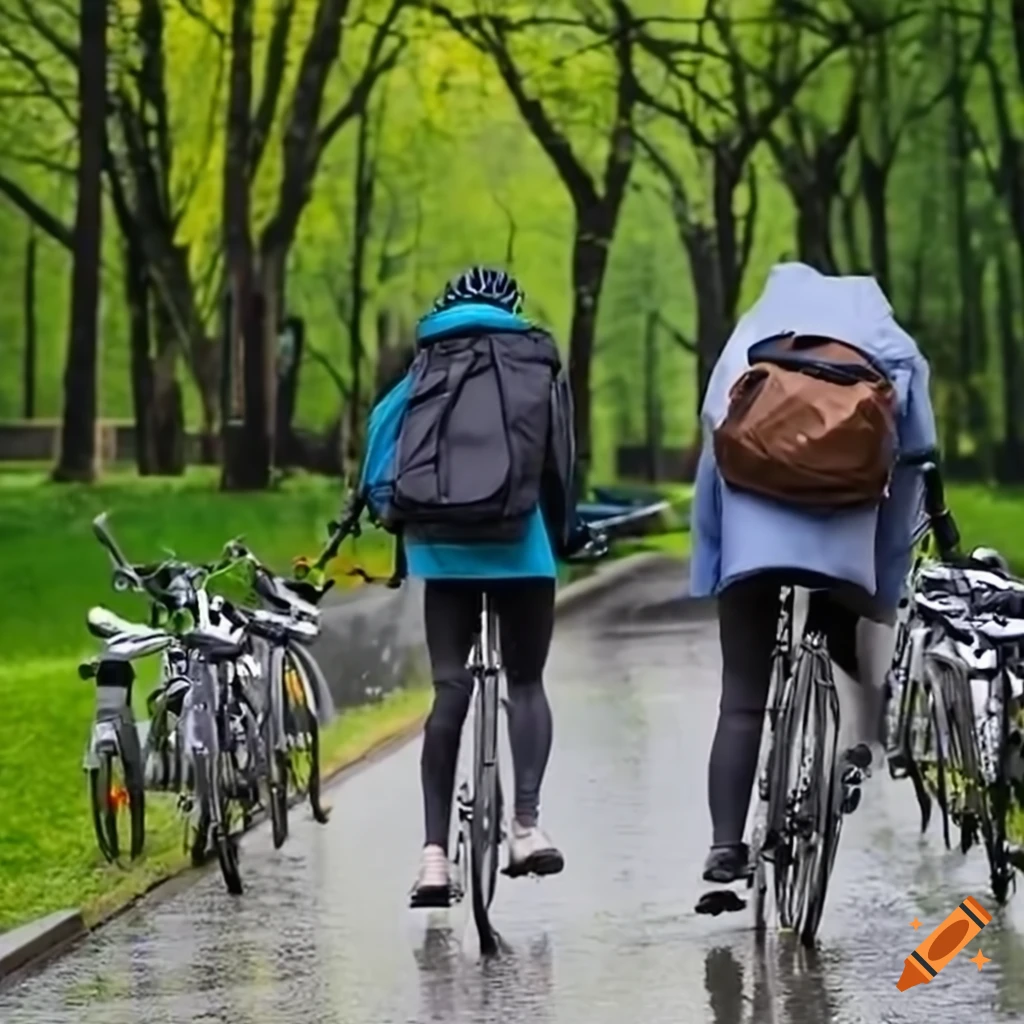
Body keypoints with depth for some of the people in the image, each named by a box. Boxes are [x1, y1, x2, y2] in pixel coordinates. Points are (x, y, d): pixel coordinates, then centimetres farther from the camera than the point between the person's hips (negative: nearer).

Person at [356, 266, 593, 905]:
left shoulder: (426, 371, 12)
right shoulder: (537, 365, 9)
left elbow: (380, 435, 3)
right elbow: (561, 460, 5)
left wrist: (396, 515, 13)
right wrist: (567, 533, 18)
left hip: (440, 545, 1)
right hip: (519, 543, -1)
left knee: (450, 690, 6)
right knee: (526, 682, 14)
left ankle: (435, 853, -3)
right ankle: (527, 822, -8)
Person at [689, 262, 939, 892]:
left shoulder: (751, 337, 20)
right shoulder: (895, 355, 18)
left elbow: (714, 449, 13)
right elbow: (910, 467, 11)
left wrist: (709, 568, 15)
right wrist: (887, 585, 13)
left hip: (751, 533, 1)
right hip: (844, 538, -1)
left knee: (742, 702, 3)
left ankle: (725, 845, -7)